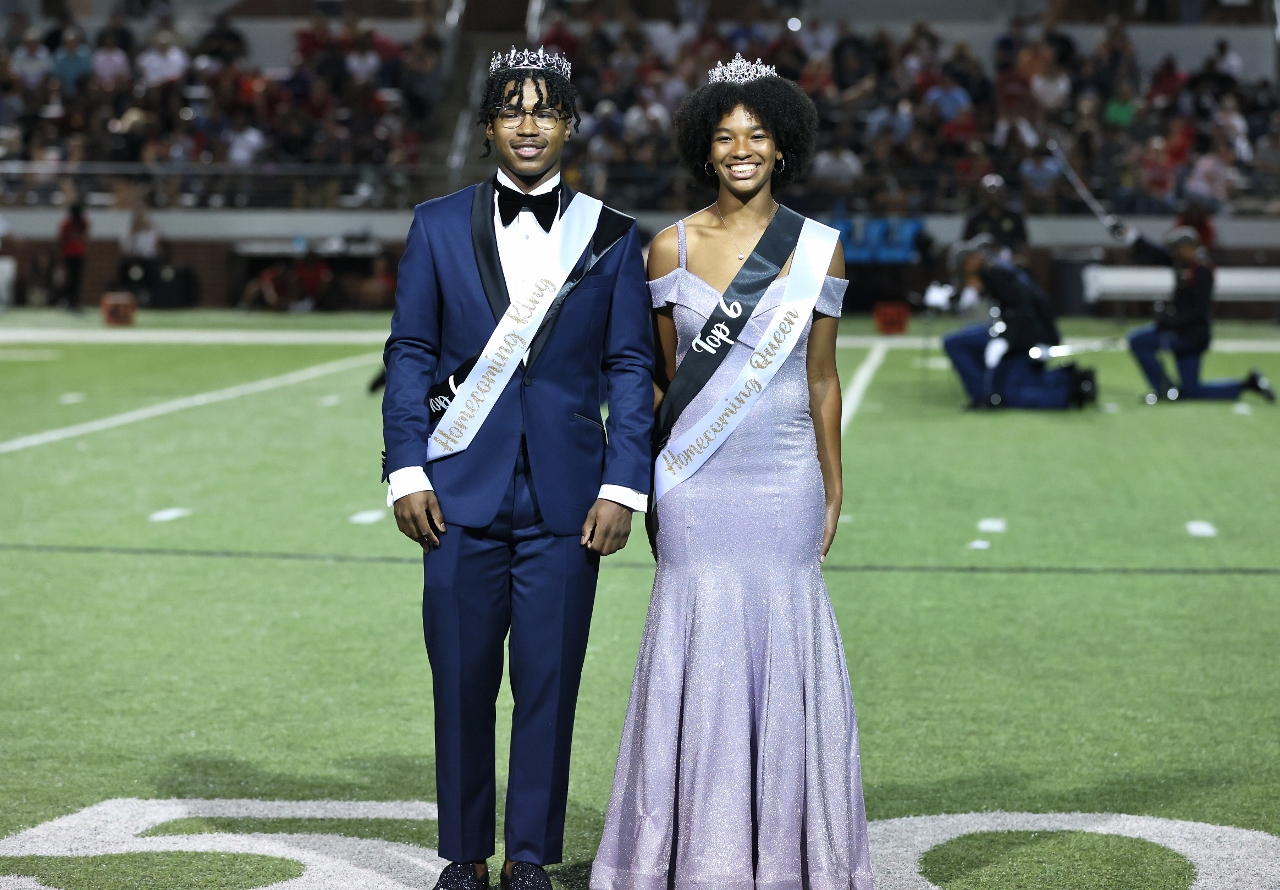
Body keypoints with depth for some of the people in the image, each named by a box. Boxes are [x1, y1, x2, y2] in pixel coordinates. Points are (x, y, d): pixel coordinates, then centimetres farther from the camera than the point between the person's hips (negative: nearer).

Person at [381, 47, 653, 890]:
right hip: (464, 490, 1)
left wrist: (623, 487, -4)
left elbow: (630, 368, 4)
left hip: (566, 497, 0)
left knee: (549, 682, 3)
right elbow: (410, 354, 6)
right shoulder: (438, 225, 6)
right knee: (461, 680, 5)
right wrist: (407, 471, -2)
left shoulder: (612, 237, 4)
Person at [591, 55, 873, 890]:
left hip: (785, 480, 0)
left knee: (783, 645, 2)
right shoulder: (670, 248, 3)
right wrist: (645, 479, 7)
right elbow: (659, 377, 9)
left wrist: (833, 491, 8)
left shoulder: (820, 248, 3)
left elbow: (821, 379, 7)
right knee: (701, 647, 1)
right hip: (695, 480, 0)